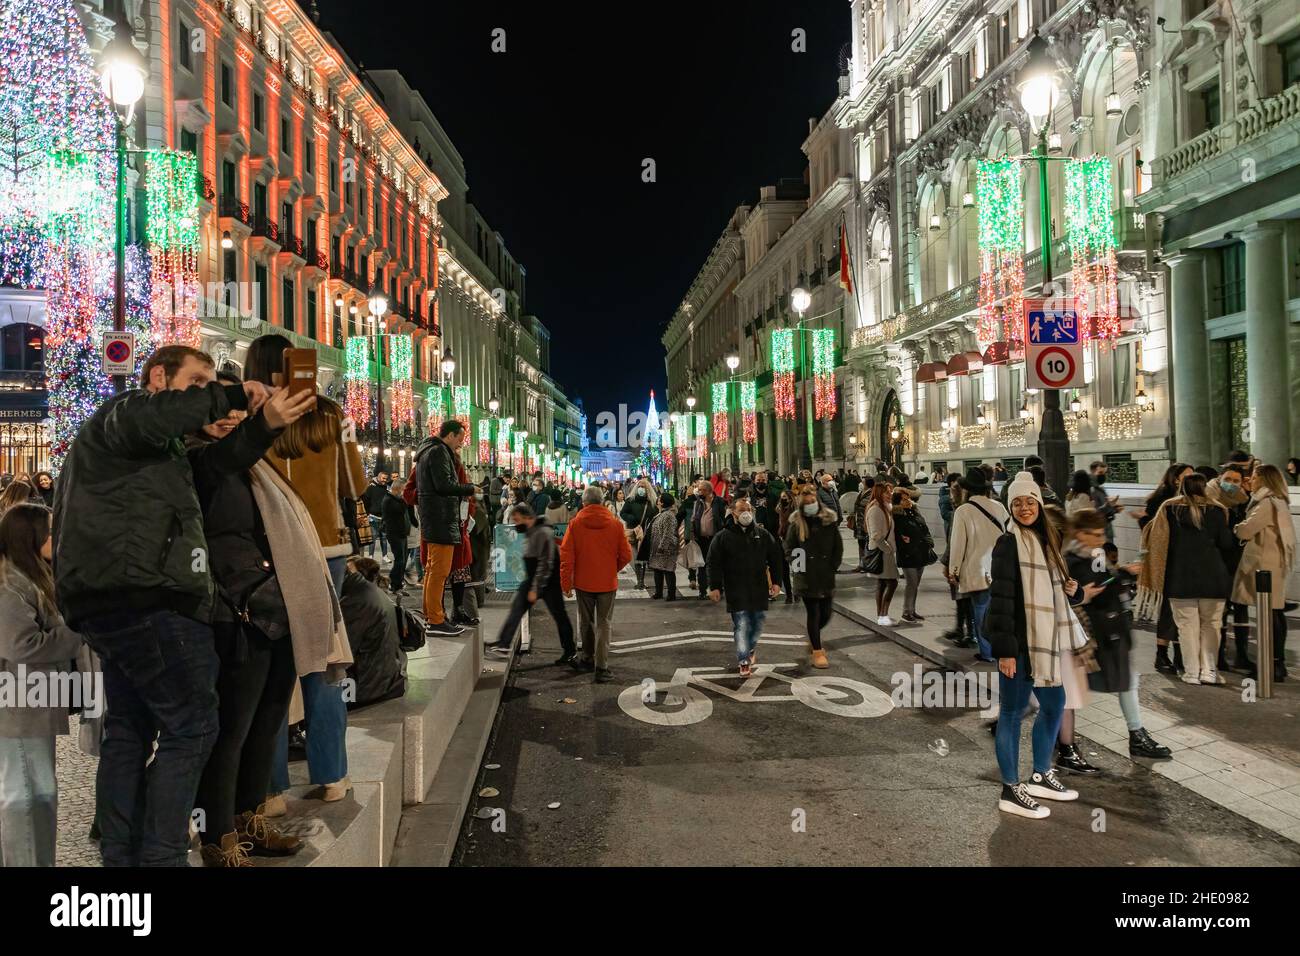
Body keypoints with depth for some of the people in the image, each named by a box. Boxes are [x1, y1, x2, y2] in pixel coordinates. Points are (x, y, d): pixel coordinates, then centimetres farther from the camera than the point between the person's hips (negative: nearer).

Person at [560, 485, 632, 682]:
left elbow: (565, 557, -8)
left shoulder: (575, 524, -8)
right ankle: (601, 668, 2)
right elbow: (626, 555, -4)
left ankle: (587, 657, 33)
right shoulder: (615, 524, -8)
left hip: (583, 582, 1)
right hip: (607, 583, 0)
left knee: (586, 622, 18)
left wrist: (566, 583, 1)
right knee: (604, 624, 5)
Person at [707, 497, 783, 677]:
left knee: (758, 622, 11)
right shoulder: (723, 537, -2)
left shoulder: (762, 534, 7)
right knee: (741, 625, -5)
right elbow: (714, 563, -2)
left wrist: (776, 582, 5)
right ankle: (744, 662, 3)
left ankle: (750, 648, 37)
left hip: (759, 589, 3)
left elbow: (775, 558, 11)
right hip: (736, 591, -3)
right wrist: (714, 587, -7)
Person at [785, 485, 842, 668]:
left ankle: (812, 637, 37)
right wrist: (796, 564, -6)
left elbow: (838, 546, 6)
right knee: (813, 614, 0)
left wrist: (833, 566, 0)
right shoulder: (797, 523, -3)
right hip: (806, 577, -2)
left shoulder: (829, 520, 0)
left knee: (825, 614, 7)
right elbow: (788, 547, 4)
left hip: (826, 576, 2)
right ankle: (817, 652, 11)